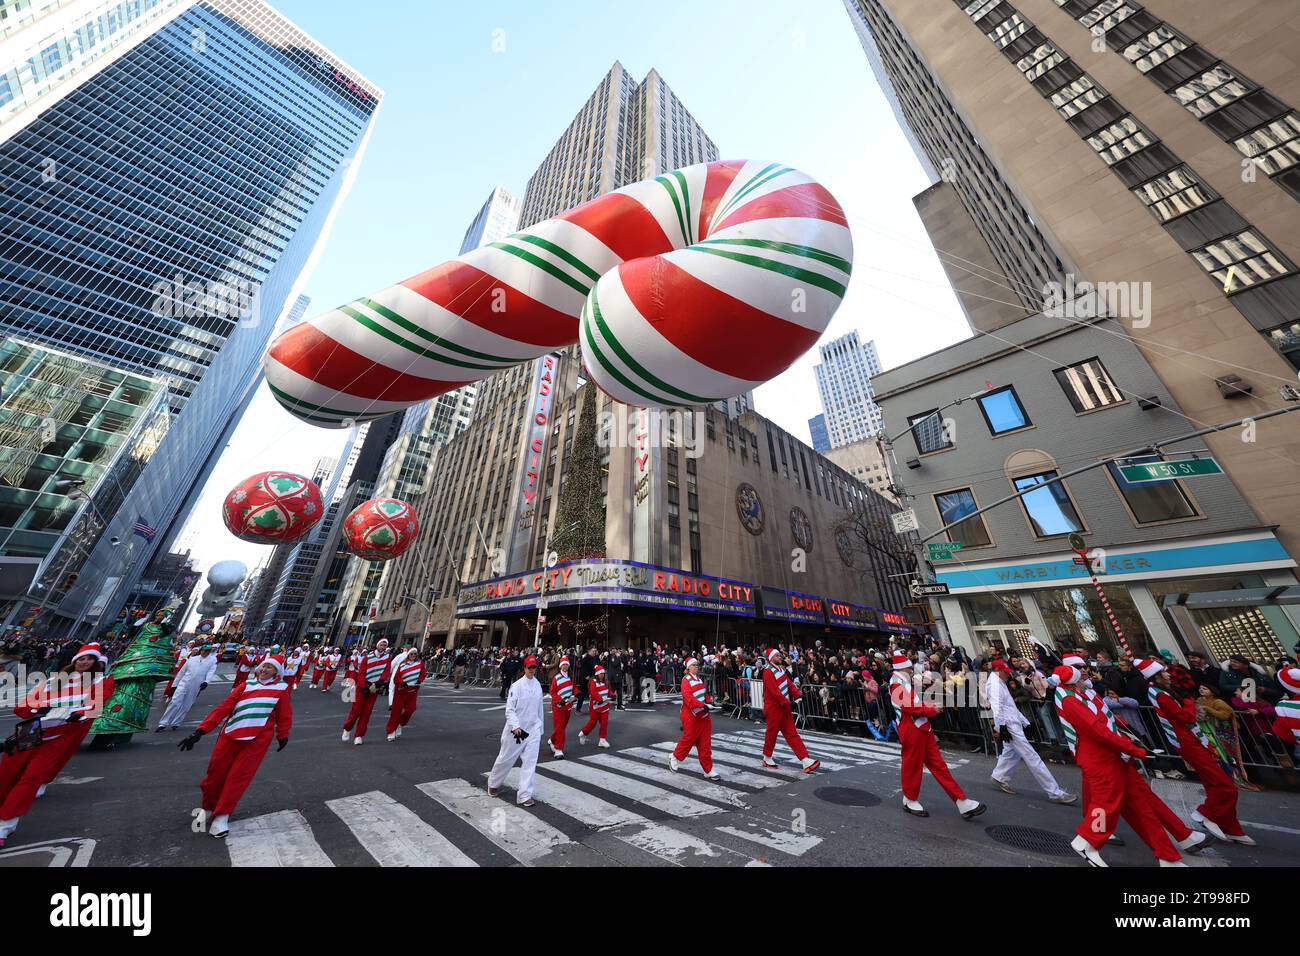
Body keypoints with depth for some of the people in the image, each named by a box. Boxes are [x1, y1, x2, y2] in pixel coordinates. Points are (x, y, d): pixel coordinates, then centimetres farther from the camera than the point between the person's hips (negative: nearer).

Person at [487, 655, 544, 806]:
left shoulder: (537, 685, 1)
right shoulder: (517, 685, -15)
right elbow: (509, 709, -16)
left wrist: (540, 727, 15)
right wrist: (515, 727, -27)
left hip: (533, 729, 4)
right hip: (516, 729, -4)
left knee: (530, 761, 1)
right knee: (506, 758, 14)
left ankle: (524, 795, 12)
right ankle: (493, 783, 41)